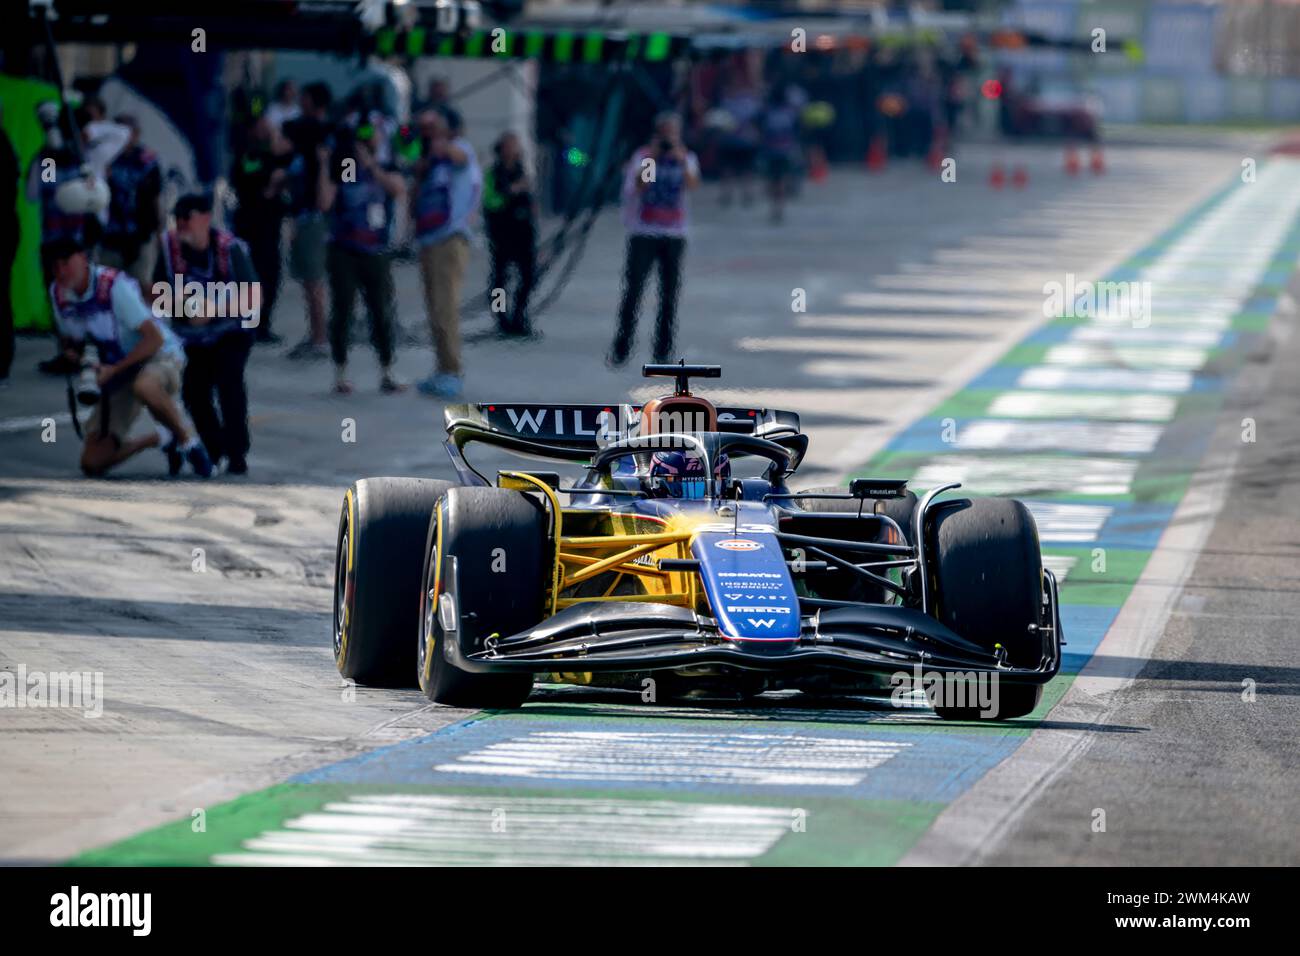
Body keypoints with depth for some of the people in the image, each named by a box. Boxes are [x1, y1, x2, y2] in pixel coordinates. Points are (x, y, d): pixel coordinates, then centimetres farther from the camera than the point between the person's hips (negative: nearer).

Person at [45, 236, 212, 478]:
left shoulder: (114, 285, -22)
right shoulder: (58, 293, -3)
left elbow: (154, 338, -25)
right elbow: (70, 342, 14)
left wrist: (114, 370, -28)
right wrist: (73, 355, -10)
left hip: (159, 355, -7)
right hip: (117, 373, 7)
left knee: (144, 387, -46)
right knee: (92, 463, -6)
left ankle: (187, 442, -20)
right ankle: (162, 439, 17)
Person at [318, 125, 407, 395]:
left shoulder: (385, 171, 8)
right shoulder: (340, 172, 2)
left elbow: (399, 189, -13)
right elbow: (325, 202, -12)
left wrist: (371, 165, -18)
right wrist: (324, 167, -15)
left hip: (376, 254, 2)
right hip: (344, 253, -2)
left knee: (382, 313, 1)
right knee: (342, 312, -1)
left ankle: (387, 373, 8)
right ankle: (340, 375, 4)